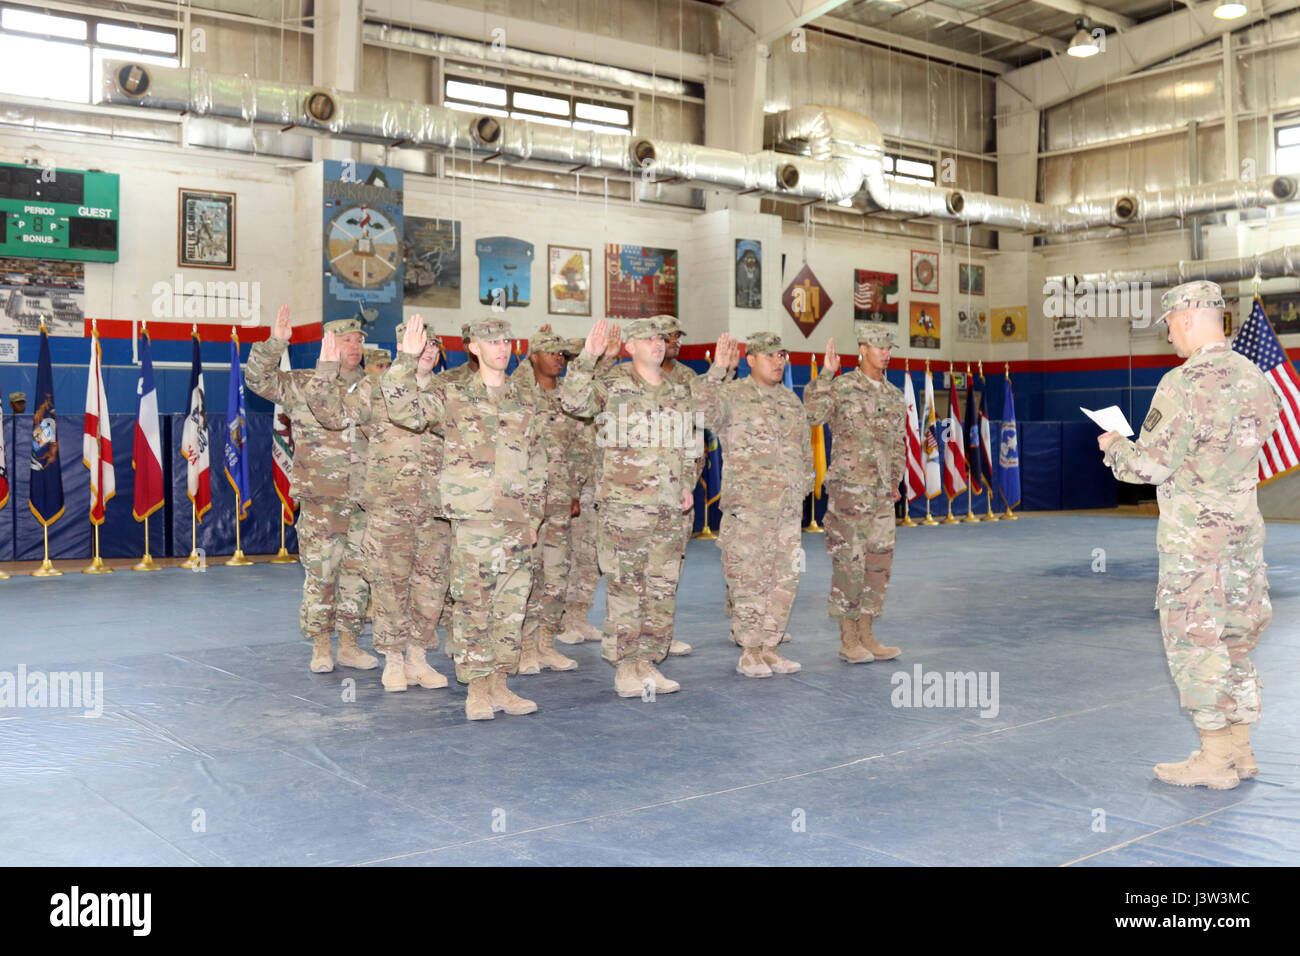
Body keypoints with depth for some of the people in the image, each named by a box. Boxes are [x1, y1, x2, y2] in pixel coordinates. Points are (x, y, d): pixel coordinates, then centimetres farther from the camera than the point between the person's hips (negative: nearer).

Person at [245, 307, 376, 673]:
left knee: (357, 573, 7)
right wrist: (275, 343, -19)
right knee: (320, 572, -1)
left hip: (363, 500, 4)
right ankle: (321, 647, 10)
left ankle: (348, 643, 18)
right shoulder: (302, 384, 3)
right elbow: (258, 380, -5)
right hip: (321, 498, -4)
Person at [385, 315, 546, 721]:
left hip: (517, 523, 5)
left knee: (510, 606, 7)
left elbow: (536, 465, 18)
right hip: (474, 518, -5)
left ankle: (499, 685, 17)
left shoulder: (522, 404, 15)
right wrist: (407, 358, -22)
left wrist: (533, 517, 13)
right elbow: (402, 406, -13)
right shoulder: (452, 397, 2)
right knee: (473, 605, -4)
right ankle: (477, 691, 5)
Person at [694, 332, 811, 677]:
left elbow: (805, 452, 24)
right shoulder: (731, 395, -2)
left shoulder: (792, 402, 18)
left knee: (785, 578, 8)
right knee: (749, 580, -3)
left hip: (788, 507, 6)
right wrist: (717, 370, -26)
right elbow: (700, 409, -22)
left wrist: (802, 491, 20)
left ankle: (769, 647, 18)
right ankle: (749, 652, 6)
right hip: (748, 506, -6)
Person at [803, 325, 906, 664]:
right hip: (848, 488, -7)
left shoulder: (893, 396, 13)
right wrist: (826, 372, -25)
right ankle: (848, 641, 5)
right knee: (849, 563, -3)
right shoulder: (841, 386, -6)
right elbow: (812, 414, -23)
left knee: (878, 563, 8)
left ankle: (866, 636, 17)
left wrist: (895, 482, 11)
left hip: (881, 493, 7)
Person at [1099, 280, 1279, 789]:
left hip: (1194, 538, -8)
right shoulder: (1255, 378, 8)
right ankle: (1239, 751, 24)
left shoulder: (1185, 384, -18)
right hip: (1244, 528, 8)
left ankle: (1215, 760, 7)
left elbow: (1151, 466, -17)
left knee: (1195, 643, 1)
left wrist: (1114, 446, 2)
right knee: (1234, 642, 15)